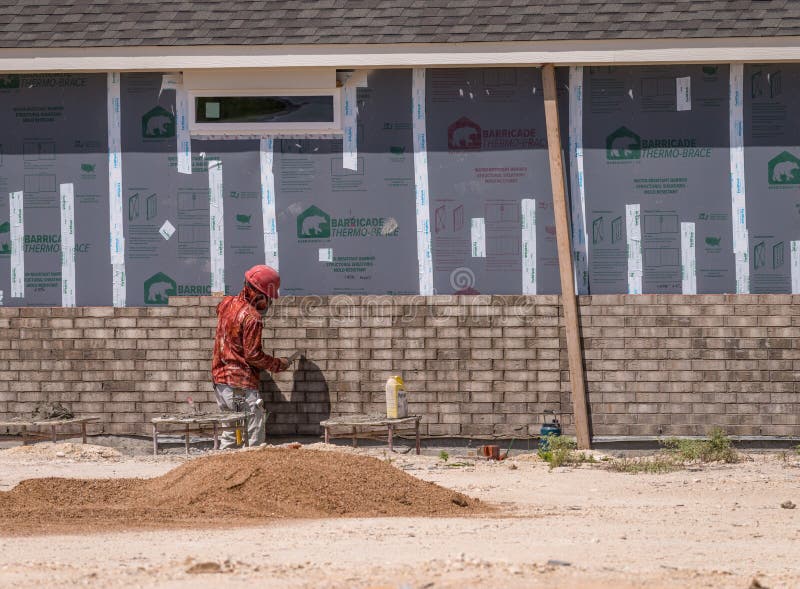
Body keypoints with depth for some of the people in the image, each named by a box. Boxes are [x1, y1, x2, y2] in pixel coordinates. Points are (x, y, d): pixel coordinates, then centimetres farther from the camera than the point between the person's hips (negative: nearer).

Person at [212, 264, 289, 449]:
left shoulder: (227, 303, 7)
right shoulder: (252, 318, -18)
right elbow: (253, 355, -18)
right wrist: (279, 364, -4)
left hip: (220, 379, 9)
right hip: (242, 384, -9)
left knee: (230, 436, 18)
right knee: (254, 441, -6)